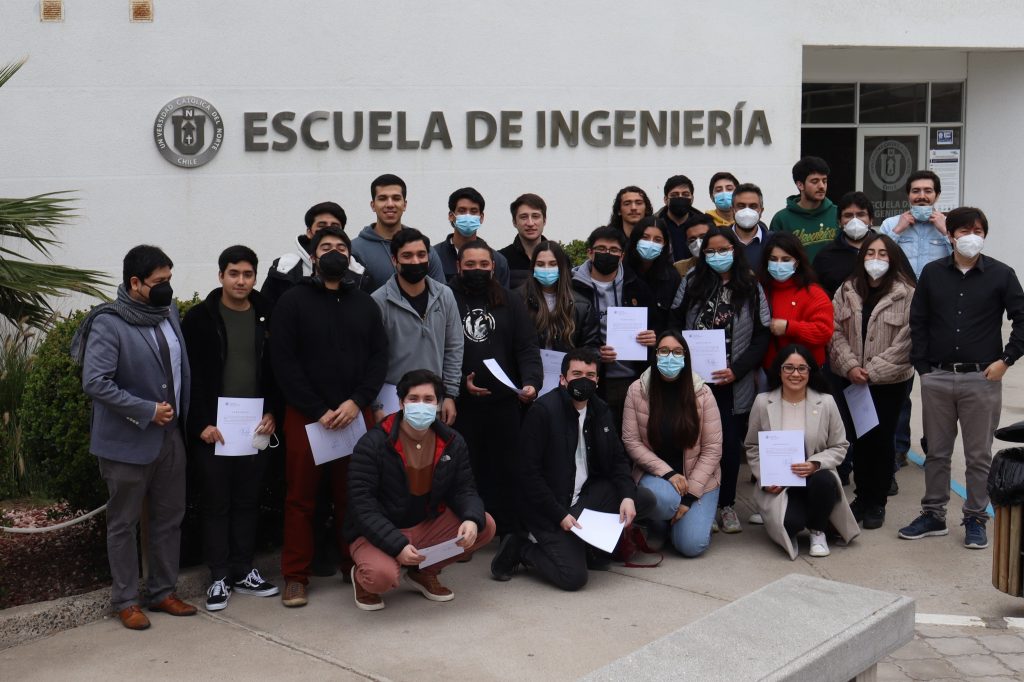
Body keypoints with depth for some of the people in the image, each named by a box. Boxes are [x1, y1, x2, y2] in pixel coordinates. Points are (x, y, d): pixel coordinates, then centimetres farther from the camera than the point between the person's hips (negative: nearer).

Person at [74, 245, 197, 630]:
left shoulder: (169, 313, 5)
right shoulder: (108, 323, -15)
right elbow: (95, 383, -21)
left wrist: (184, 416, 6)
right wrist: (148, 411, -19)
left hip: (170, 436, 7)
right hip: (127, 442, -7)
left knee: (170, 518, 14)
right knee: (123, 523, 8)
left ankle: (163, 592, 28)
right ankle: (126, 601, 20)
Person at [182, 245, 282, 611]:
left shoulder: (267, 317, 6)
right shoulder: (199, 318, -3)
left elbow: (278, 371, 9)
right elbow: (190, 375, -6)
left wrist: (272, 413, -2)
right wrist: (201, 423, -11)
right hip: (213, 428, -3)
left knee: (248, 501, 11)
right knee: (217, 503, 5)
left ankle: (243, 571, 22)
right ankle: (219, 577, 14)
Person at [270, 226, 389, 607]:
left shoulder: (365, 303, 13)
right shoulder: (293, 301, 2)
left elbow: (379, 357, 6)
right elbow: (283, 362, -6)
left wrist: (357, 402, -10)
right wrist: (319, 411, -12)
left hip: (354, 415, 3)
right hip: (305, 416, -3)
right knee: (300, 497, 2)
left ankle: (354, 565, 18)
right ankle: (296, 577, 10)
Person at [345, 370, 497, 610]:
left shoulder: (452, 442, -1)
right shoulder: (372, 444, -18)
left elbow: (463, 490, 1)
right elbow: (362, 505, -21)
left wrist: (472, 520, -24)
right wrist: (397, 546, -32)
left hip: (428, 525, 6)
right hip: (378, 534, -5)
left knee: (485, 526, -12)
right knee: (382, 576, -36)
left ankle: (423, 572, 8)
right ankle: (362, 576, 5)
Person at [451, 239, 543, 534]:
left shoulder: (511, 302, 8)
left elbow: (527, 348, 0)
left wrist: (532, 382, -16)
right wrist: (459, 383, -15)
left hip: (505, 402, 2)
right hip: (461, 404, -1)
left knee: (505, 468, 8)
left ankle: (508, 532, 18)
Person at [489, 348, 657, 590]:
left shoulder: (600, 410, 6)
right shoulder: (543, 410, -16)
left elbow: (618, 459, 11)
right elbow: (529, 473, -18)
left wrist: (627, 495, -9)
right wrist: (559, 515, -21)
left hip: (586, 495, 7)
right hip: (549, 506, -7)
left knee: (645, 500, -8)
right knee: (574, 577, -19)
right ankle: (521, 548, 7)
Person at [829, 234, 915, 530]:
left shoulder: (906, 294, -9)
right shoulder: (846, 291, 4)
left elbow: (905, 342, -13)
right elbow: (836, 332, 2)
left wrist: (873, 371, -15)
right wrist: (849, 366, -12)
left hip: (890, 382, -3)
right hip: (852, 380, 3)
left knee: (881, 440, 5)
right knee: (858, 438, 10)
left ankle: (877, 503, 18)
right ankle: (862, 497, 26)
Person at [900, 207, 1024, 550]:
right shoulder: (932, 273, 4)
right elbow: (918, 322, 8)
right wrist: (922, 366, 2)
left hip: (982, 378, -2)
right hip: (937, 378, 2)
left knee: (979, 455, 6)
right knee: (936, 451, 10)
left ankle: (975, 518, 18)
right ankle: (933, 515, 21)